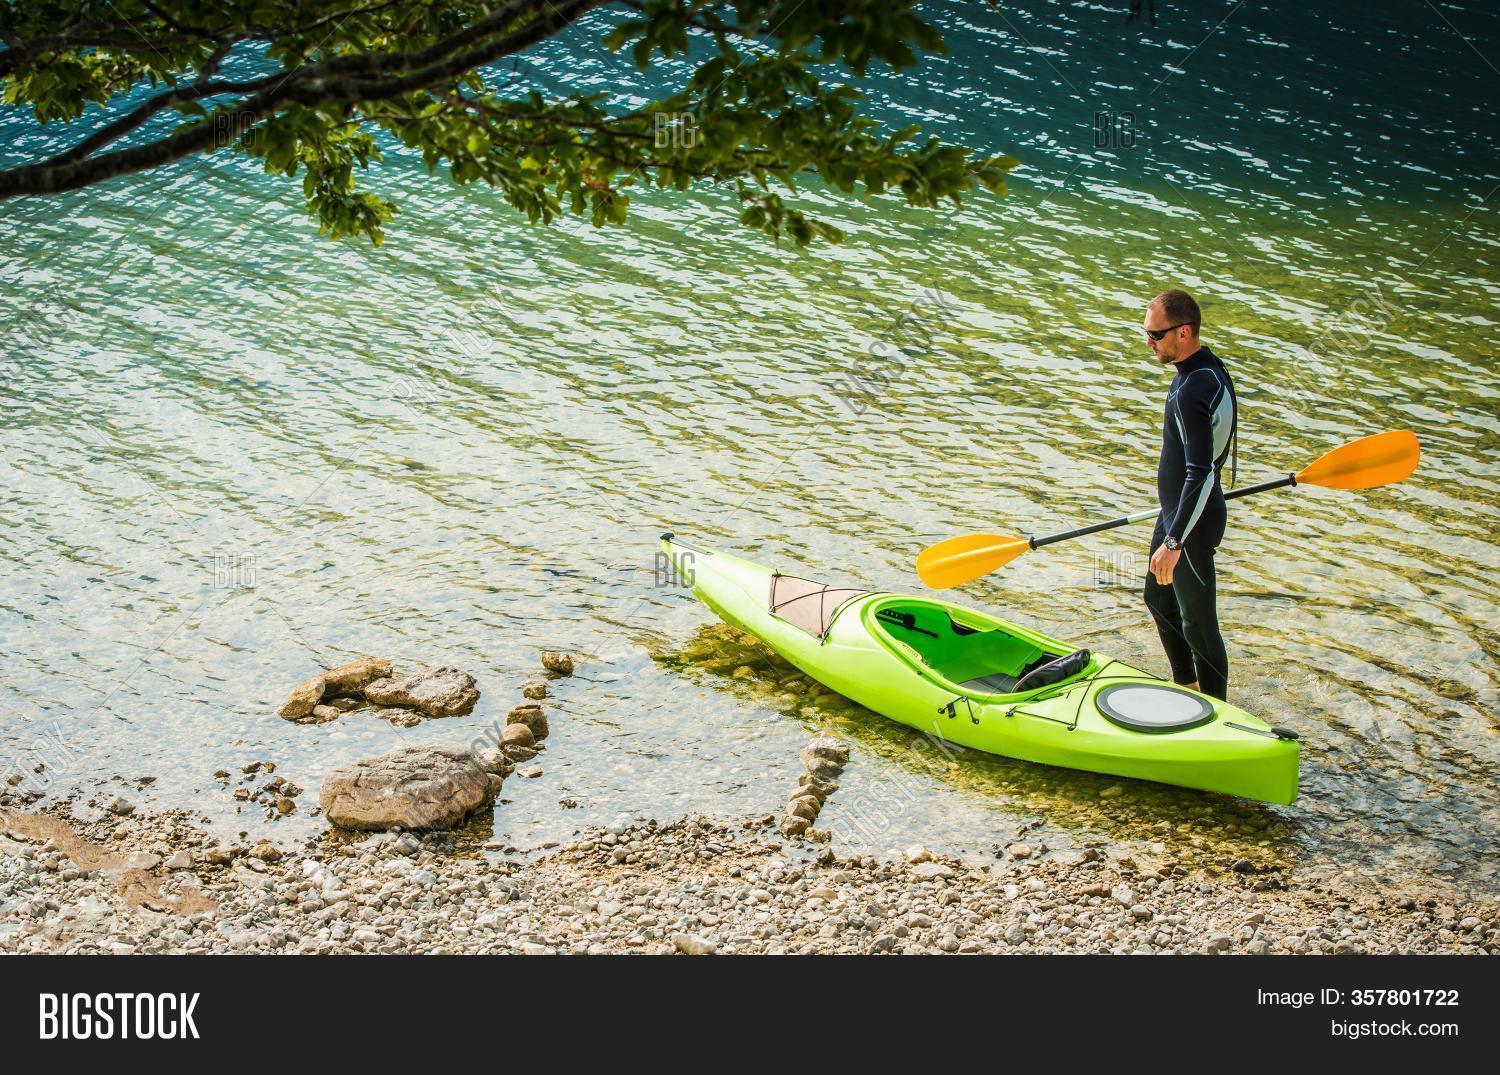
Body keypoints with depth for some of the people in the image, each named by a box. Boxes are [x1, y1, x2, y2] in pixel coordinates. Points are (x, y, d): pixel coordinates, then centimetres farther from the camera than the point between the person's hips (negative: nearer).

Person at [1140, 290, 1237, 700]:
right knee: (1159, 598, 25)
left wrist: (1173, 542, -30)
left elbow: (1201, 473, -32)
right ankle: (1186, 687, 42)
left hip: (1192, 524, -11)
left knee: (1197, 623, 2)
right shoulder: (1208, 367, 4)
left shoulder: (1193, 391, -28)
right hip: (1176, 511, 11)